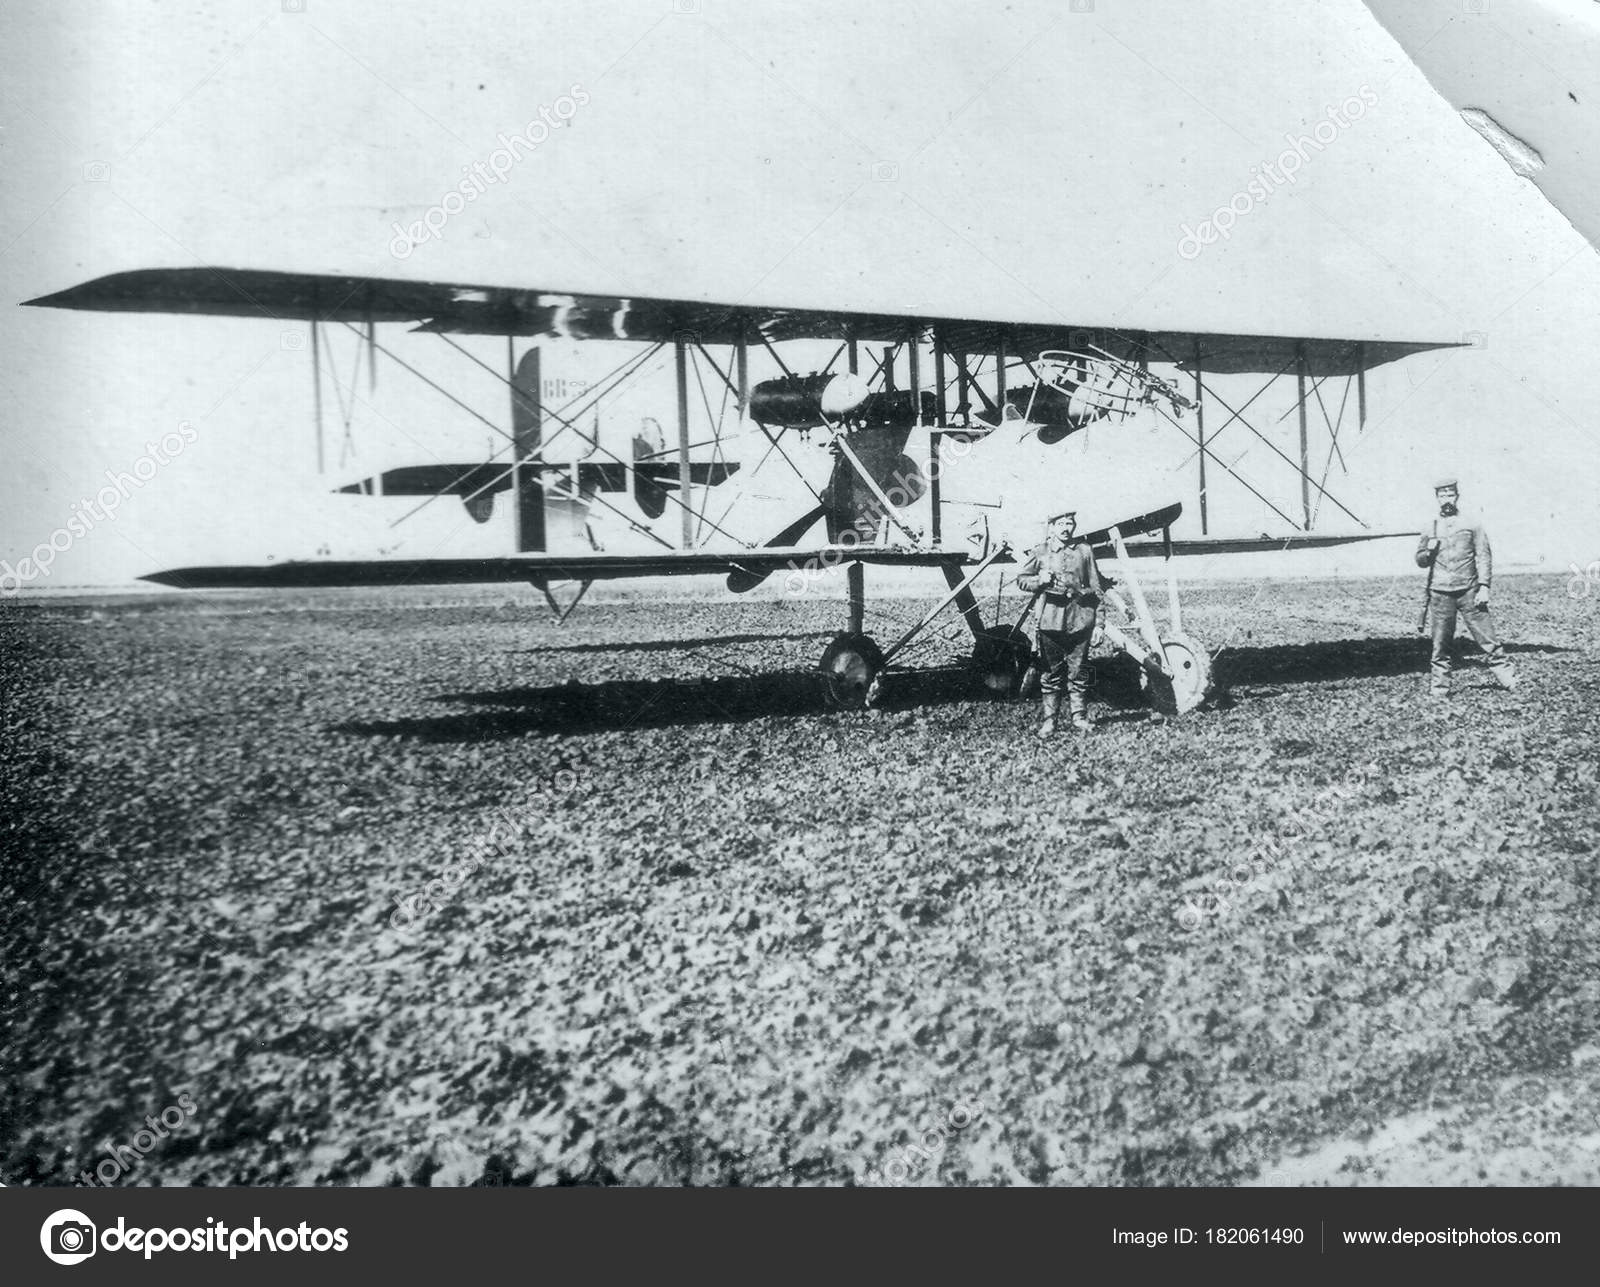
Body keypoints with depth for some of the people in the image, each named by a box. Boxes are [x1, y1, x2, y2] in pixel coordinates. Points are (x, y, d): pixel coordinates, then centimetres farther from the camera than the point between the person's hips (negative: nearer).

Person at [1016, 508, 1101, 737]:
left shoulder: (1084, 551, 9)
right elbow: (1021, 580, 9)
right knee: (1052, 673, 5)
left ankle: (1079, 717, 14)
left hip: (1079, 620, 0)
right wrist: (1039, 580, -11)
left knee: (1077, 673, 4)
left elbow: (1095, 588, 12)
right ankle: (1049, 719, 11)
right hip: (1050, 621, 0)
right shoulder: (1039, 552, 6)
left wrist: (1098, 620, 8)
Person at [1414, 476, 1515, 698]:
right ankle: (1438, 688, 6)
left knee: (1486, 636, -3)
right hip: (1440, 593, 1)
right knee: (1440, 644, 1)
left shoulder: (1472, 525, 7)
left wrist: (1484, 586, -6)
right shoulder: (1431, 529, 12)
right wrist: (1429, 551, -6)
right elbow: (1420, 561, 17)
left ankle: (1508, 678, 4)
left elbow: (1484, 556, 4)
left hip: (1469, 591, -1)